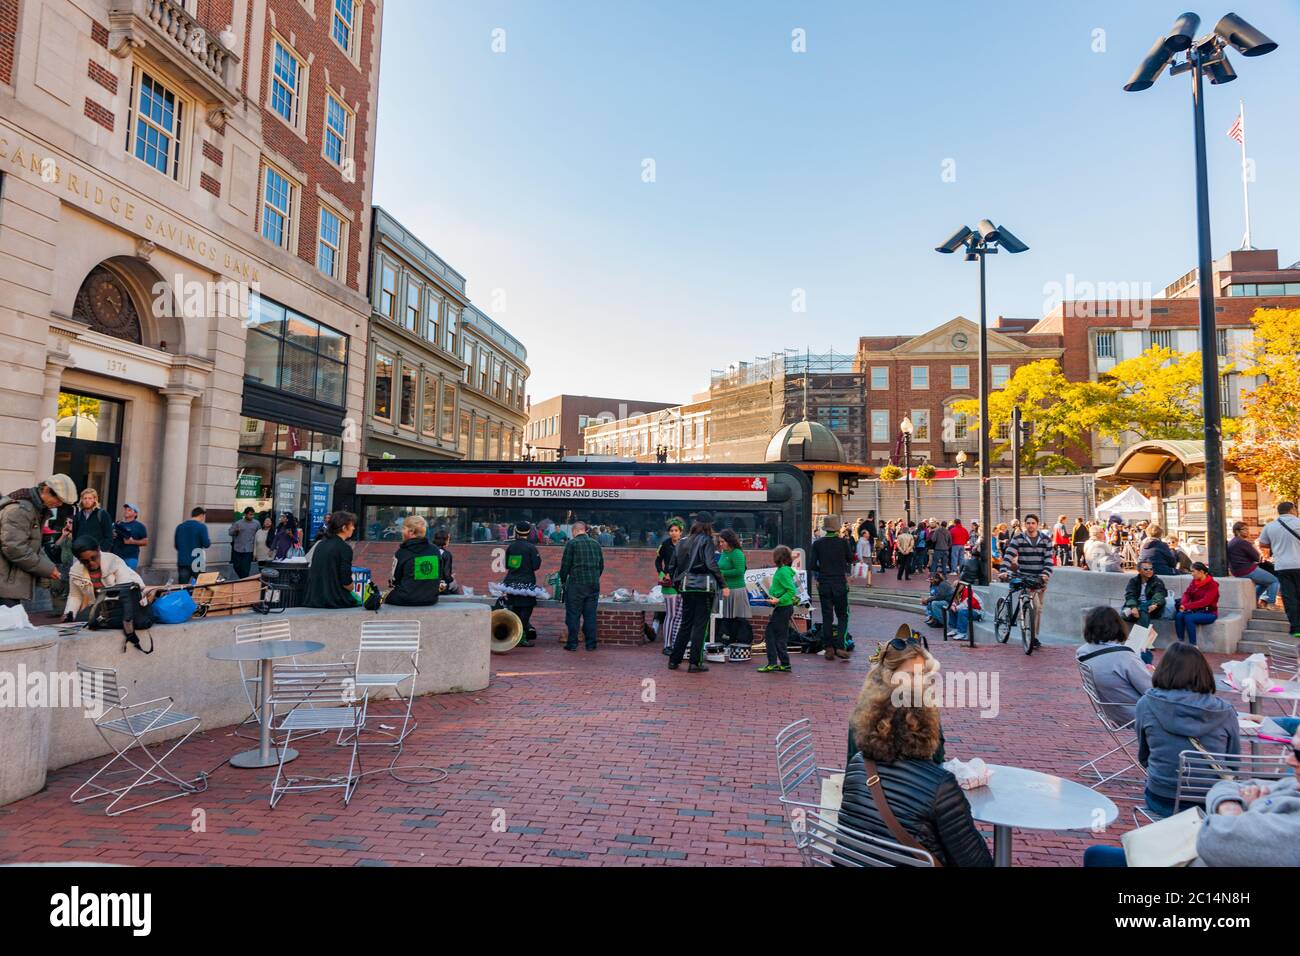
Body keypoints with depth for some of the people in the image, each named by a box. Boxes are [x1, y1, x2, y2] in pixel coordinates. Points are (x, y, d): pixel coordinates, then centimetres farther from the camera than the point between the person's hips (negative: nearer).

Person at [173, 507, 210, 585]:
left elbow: (176, 545, 15)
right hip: (197, 563, -4)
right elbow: (206, 544, -13)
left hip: (182, 563, 4)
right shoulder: (201, 526, -8)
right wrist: (209, 541, 8)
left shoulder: (179, 526, 8)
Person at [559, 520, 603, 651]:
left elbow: (565, 565, -6)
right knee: (590, 615, 8)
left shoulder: (571, 543, -5)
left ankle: (572, 643, 5)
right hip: (594, 585, 4)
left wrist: (563, 581, 7)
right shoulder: (596, 543, 10)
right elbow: (601, 565, 14)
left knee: (573, 615, 4)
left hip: (576, 583, -4)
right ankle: (591, 644, 10)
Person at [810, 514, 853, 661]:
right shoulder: (843, 542, -8)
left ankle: (829, 649, 10)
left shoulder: (817, 544, -5)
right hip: (840, 584, -1)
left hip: (824, 584, 1)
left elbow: (812, 566, -3)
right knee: (842, 616, 9)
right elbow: (851, 560, 6)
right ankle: (839, 646, -4)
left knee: (827, 616, 9)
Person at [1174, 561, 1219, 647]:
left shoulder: (1212, 584, -12)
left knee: (1188, 618, -32)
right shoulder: (1194, 581, 8)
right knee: (1179, 615, -24)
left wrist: (1187, 606, -28)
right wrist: (1183, 604, -20)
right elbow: (1187, 594, 2)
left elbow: (1205, 601, -22)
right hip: (1195, 611, 6)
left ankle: (1193, 646, -23)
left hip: (1208, 613, -6)